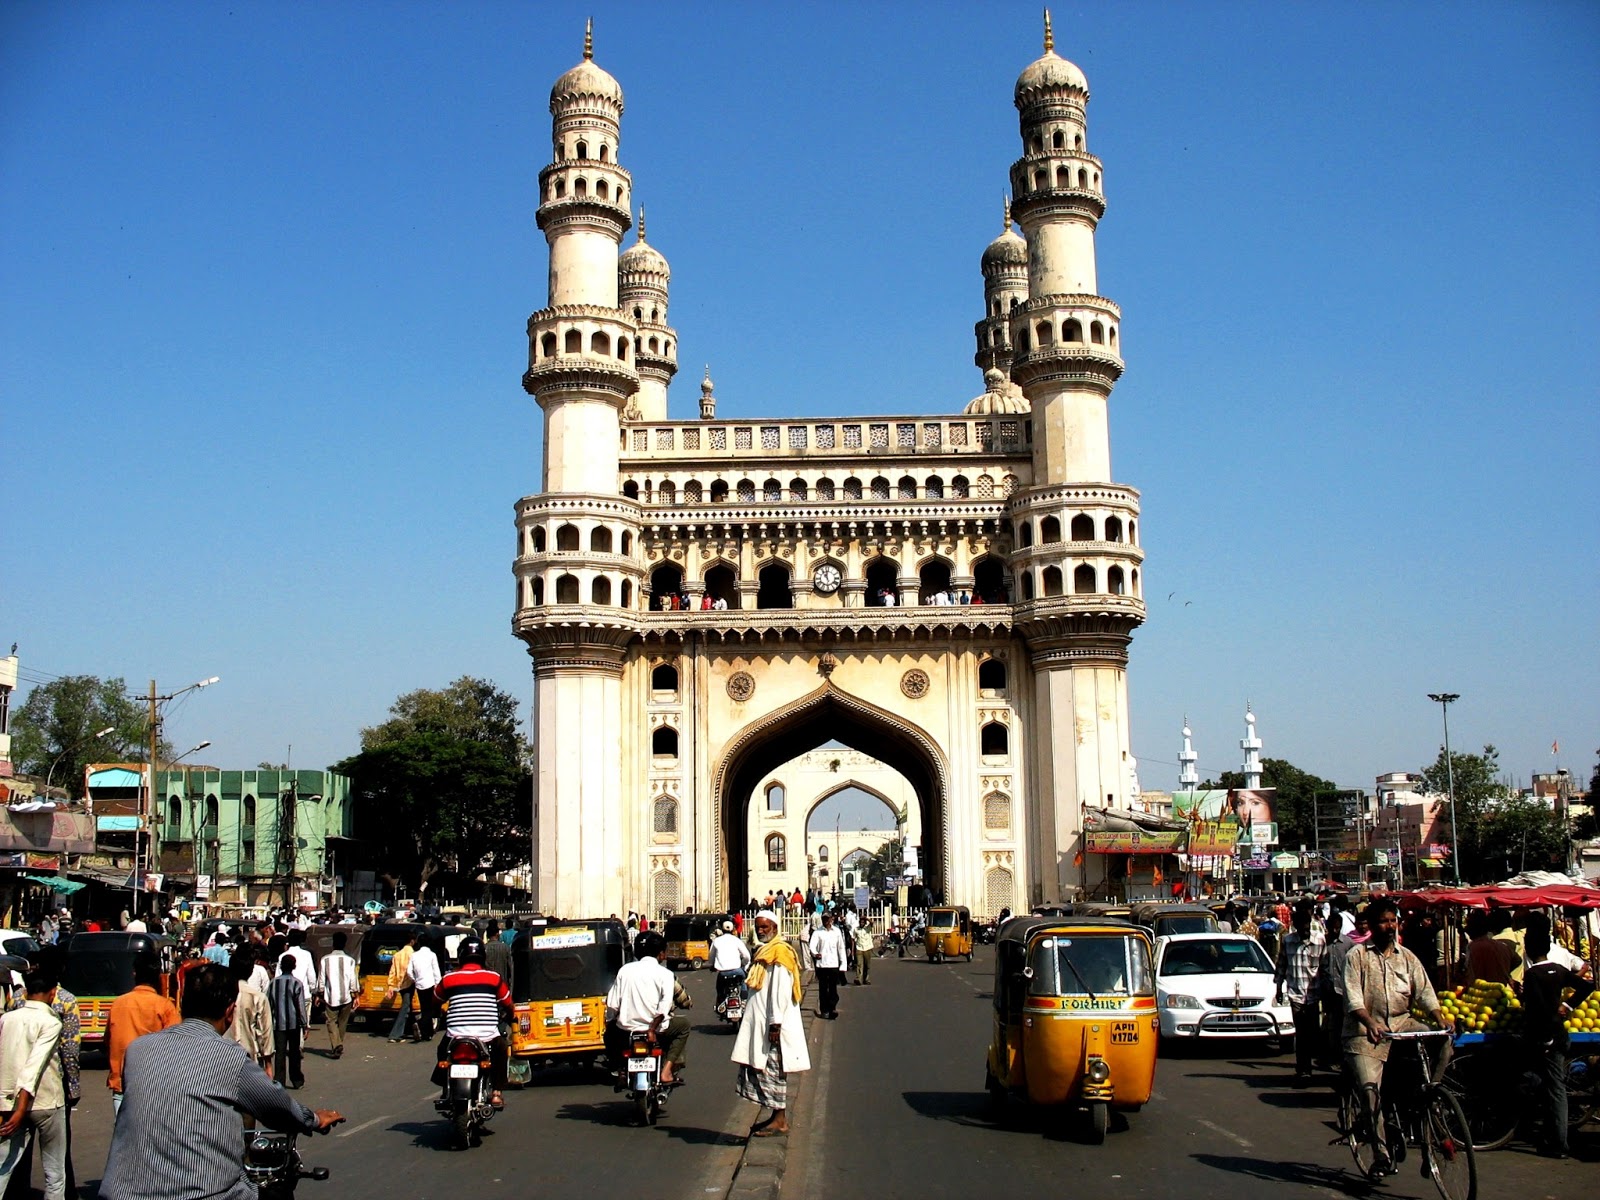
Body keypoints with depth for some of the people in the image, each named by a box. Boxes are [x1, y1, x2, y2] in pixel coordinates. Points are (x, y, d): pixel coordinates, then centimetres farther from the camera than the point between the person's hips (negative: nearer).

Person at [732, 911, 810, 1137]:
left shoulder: (779, 952, -13)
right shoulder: (764, 951, 17)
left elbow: (781, 991, -19)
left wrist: (775, 1024, -23)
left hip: (773, 1024, -10)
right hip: (760, 1022, 10)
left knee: (773, 1071, -5)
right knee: (761, 1068, 11)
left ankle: (780, 1121, 0)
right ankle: (777, 1117, 17)